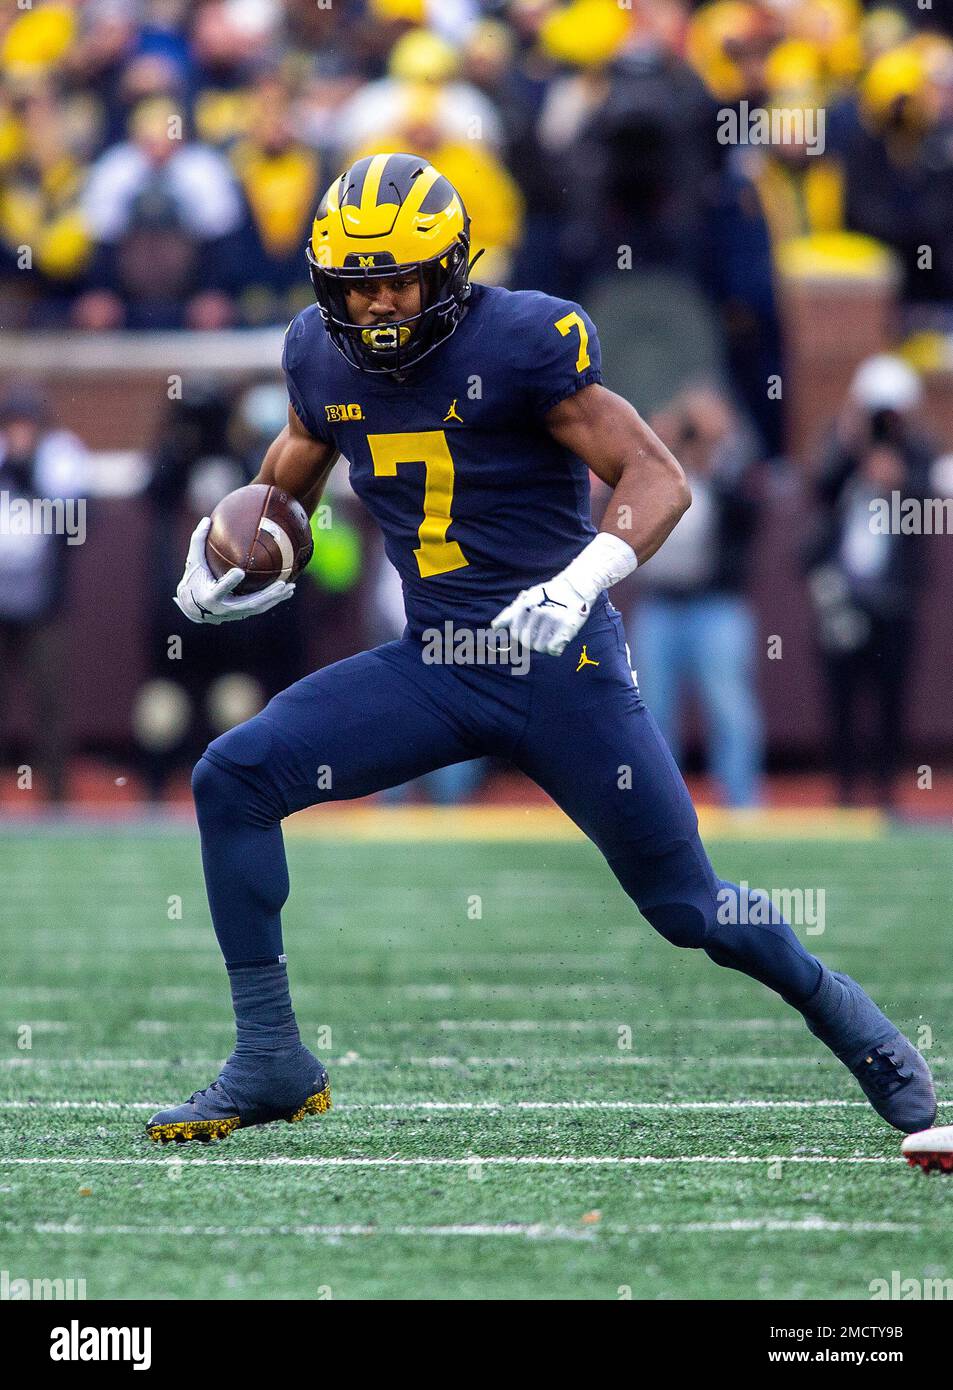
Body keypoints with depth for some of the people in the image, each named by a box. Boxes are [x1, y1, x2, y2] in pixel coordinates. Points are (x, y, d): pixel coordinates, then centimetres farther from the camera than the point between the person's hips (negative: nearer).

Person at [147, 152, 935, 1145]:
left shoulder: (523, 342, -16)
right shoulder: (321, 356, 1)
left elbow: (658, 478, -17)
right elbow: (299, 457, 23)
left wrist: (580, 582, -33)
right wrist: (233, 554, 6)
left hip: (563, 669, -5)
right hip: (433, 670, 5)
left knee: (687, 906, 2)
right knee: (234, 778, -12)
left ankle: (844, 1016, 32)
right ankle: (270, 1063, -4)